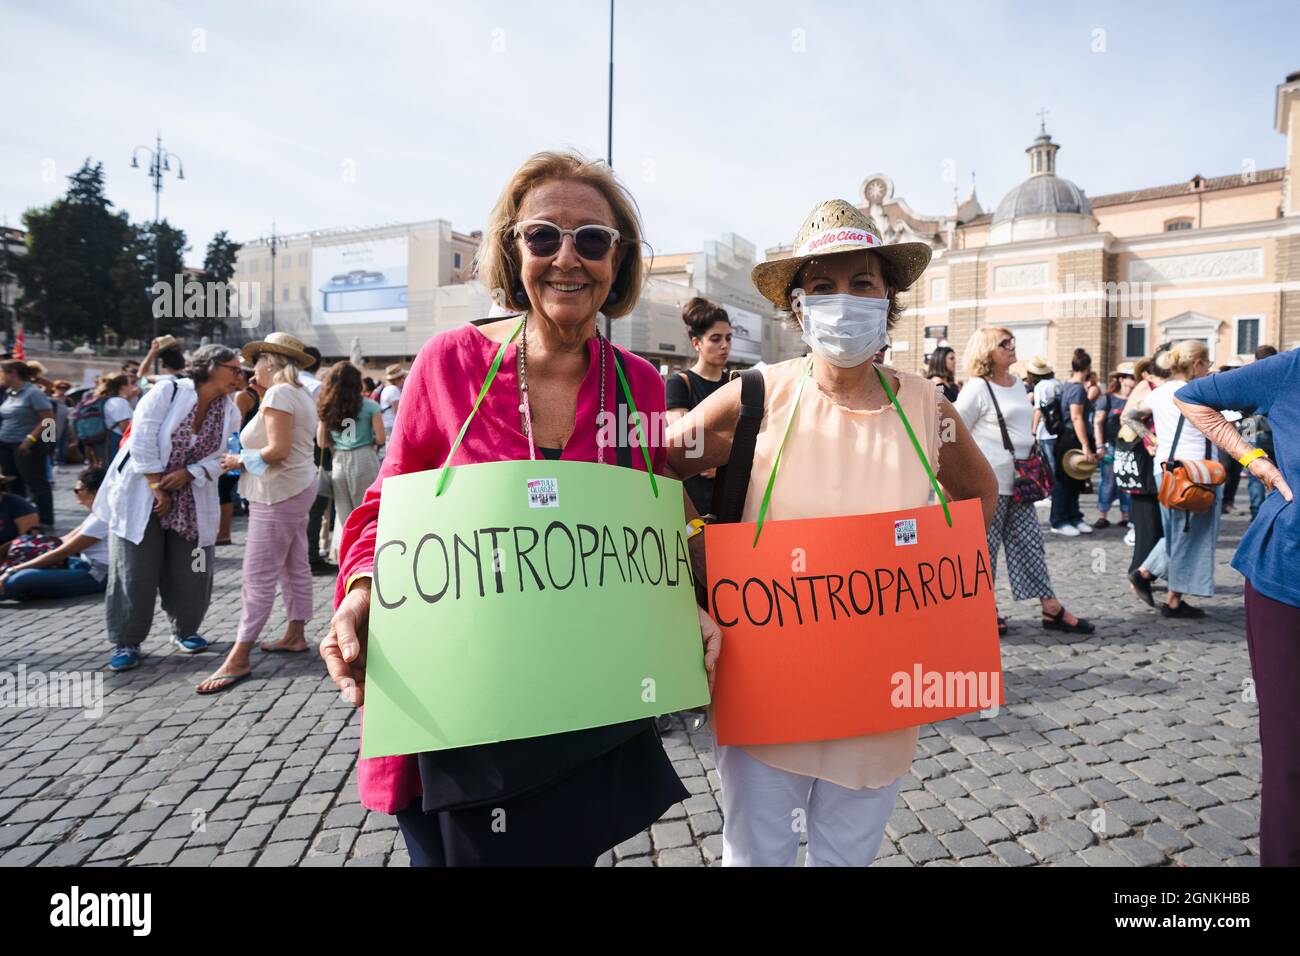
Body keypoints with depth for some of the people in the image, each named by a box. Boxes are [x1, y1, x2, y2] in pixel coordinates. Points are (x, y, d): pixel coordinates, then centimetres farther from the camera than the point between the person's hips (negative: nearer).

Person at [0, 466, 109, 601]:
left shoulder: (101, 519, -20)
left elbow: (60, 553, -18)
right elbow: (67, 540, 14)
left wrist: (12, 570, -14)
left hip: (96, 576, -10)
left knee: (18, 580, -23)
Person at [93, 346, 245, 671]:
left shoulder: (230, 412, 3)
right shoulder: (168, 392, -11)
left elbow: (221, 459, -1)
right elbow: (143, 441, -15)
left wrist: (188, 473, -18)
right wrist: (157, 489, -16)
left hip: (191, 503, 4)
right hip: (141, 495, -4)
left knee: (190, 571, 6)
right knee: (134, 571, -2)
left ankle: (185, 631, 26)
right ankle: (126, 642, 10)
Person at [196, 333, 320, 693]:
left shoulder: (278, 394, -15)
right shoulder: (300, 394, 15)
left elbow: (277, 450, -23)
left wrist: (240, 460, -10)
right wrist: (245, 457, 8)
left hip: (280, 492, -10)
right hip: (297, 487, 10)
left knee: (258, 577, -8)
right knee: (295, 567, 14)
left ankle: (238, 659, -5)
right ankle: (296, 635, 24)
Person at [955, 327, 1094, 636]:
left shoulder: (1018, 385, 13)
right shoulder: (976, 389, -10)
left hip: (1020, 482, 8)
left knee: (1031, 544, 9)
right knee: (985, 547, 2)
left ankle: (1052, 610, 13)